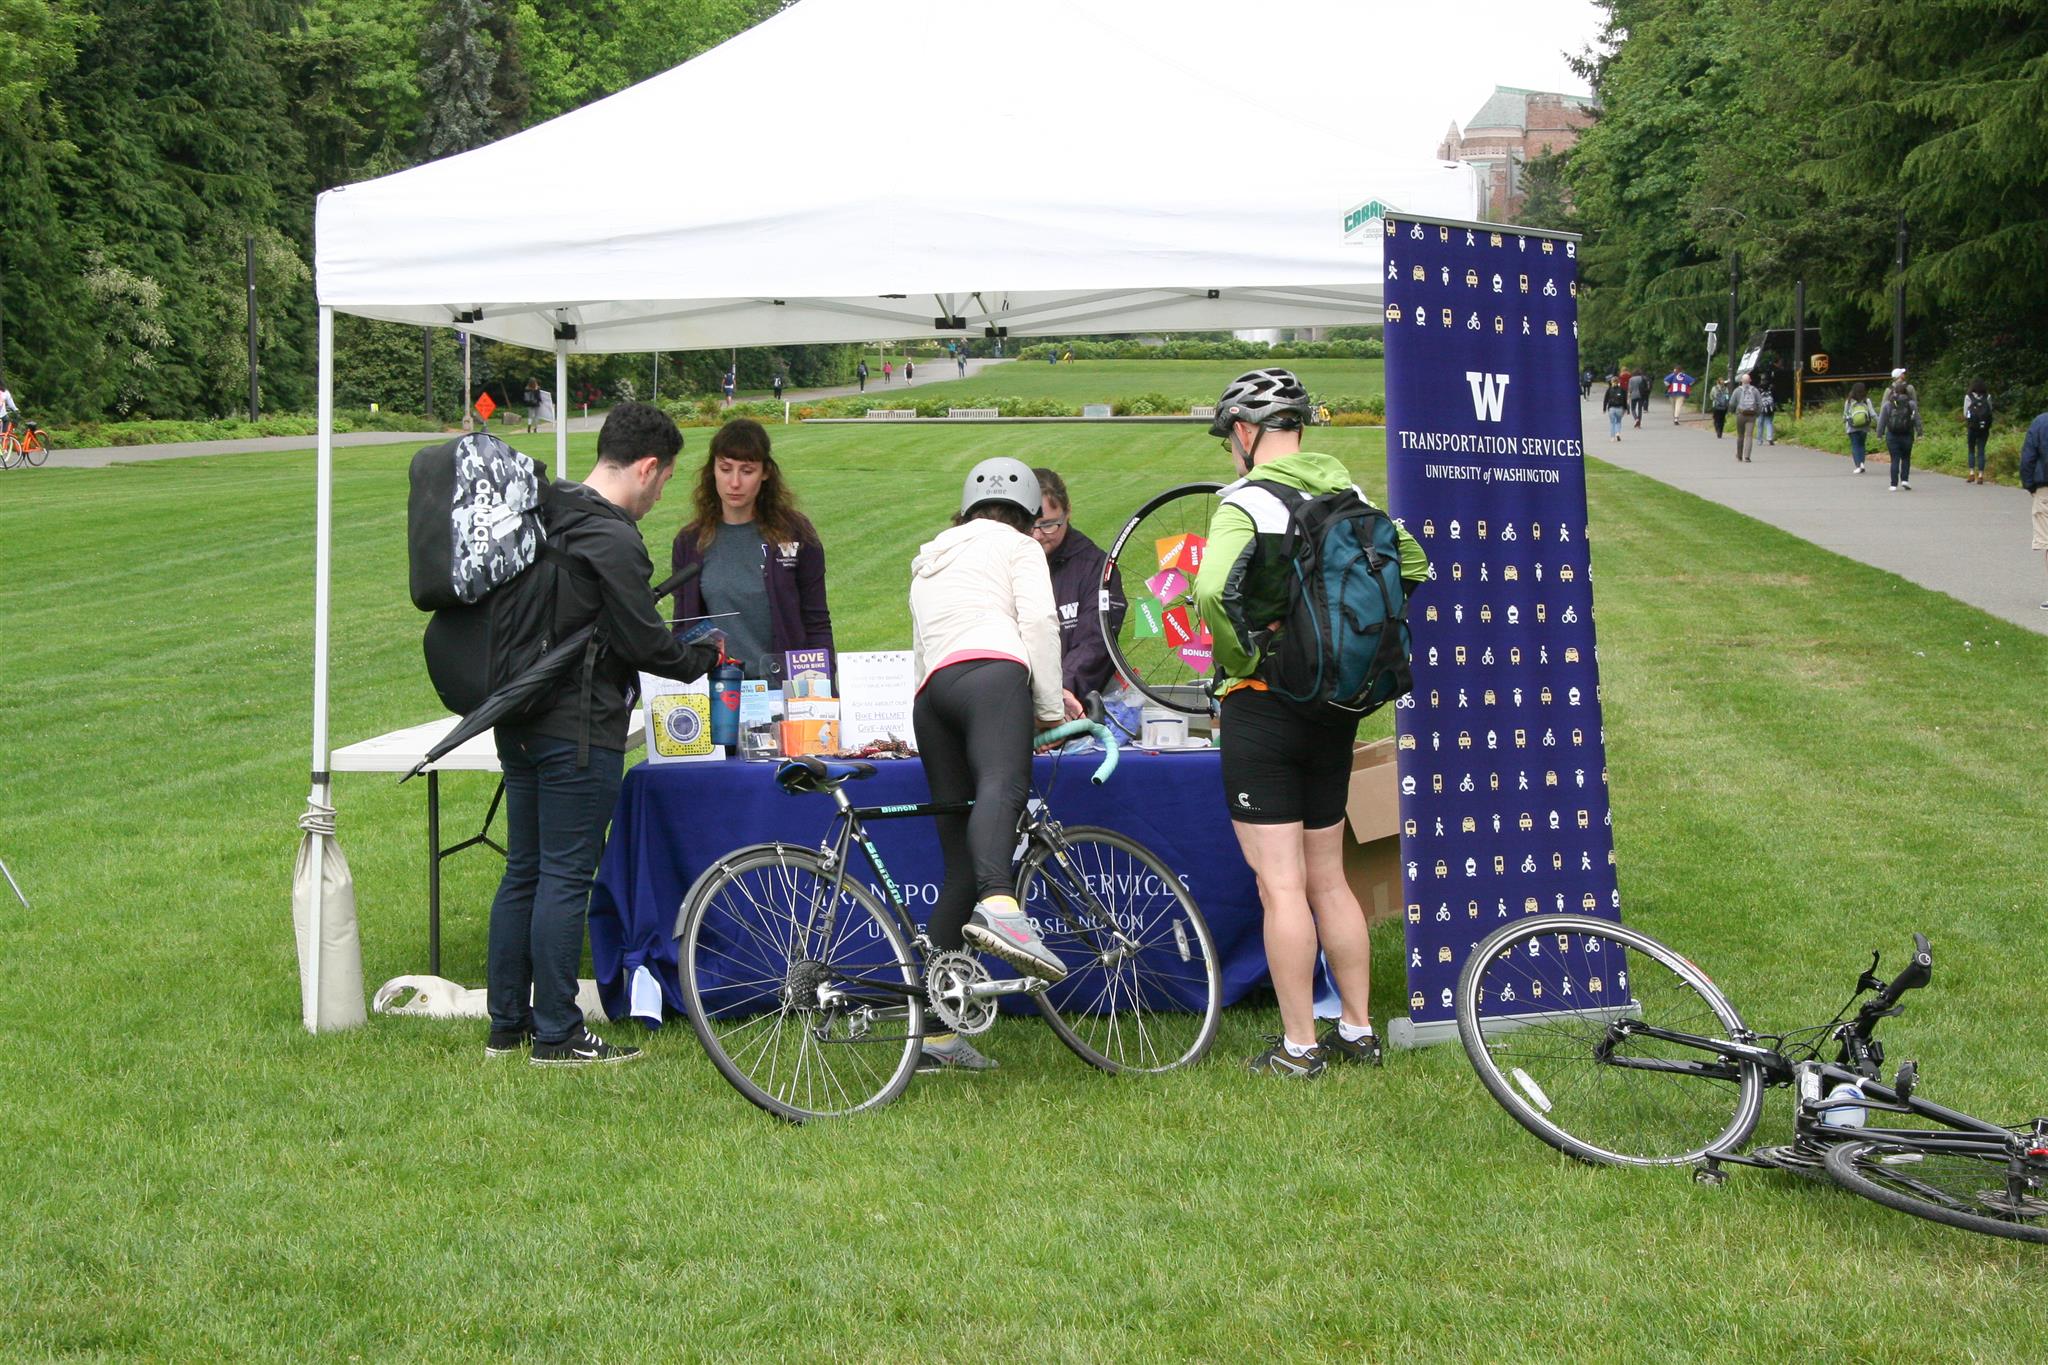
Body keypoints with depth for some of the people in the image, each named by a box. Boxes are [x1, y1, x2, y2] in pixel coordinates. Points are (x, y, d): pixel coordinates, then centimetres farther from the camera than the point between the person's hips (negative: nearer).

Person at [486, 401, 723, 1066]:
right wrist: (704, 659, 3)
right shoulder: (612, 540, -18)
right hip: (578, 731, -9)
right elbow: (645, 643, -16)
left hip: (519, 724, 9)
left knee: (523, 872, 14)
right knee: (566, 878, -2)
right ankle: (557, 1035, 4)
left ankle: (506, 1024, 21)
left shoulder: (542, 515, 10)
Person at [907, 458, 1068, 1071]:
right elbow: (1039, 623, 3)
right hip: (991, 672, -6)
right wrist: (1050, 709, 7)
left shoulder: (928, 560, 40)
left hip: (928, 696, 6)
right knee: (1003, 785, -34)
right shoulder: (1018, 546, 20)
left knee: (961, 868, 4)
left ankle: (937, 1032, -1)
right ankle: (1000, 907, -67)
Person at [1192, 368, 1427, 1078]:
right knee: (1328, 880, 17)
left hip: (1263, 707, -7)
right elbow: (1413, 565, 16)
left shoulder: (1247, 499, -14)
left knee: (1280, 886, -1)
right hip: (1336, 708, 7)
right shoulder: (1345, 494, 7)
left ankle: (1299, 1048, 3)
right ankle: (1358, 1031, 23)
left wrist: (1240, 659, -14)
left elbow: (1212, 593, -30)